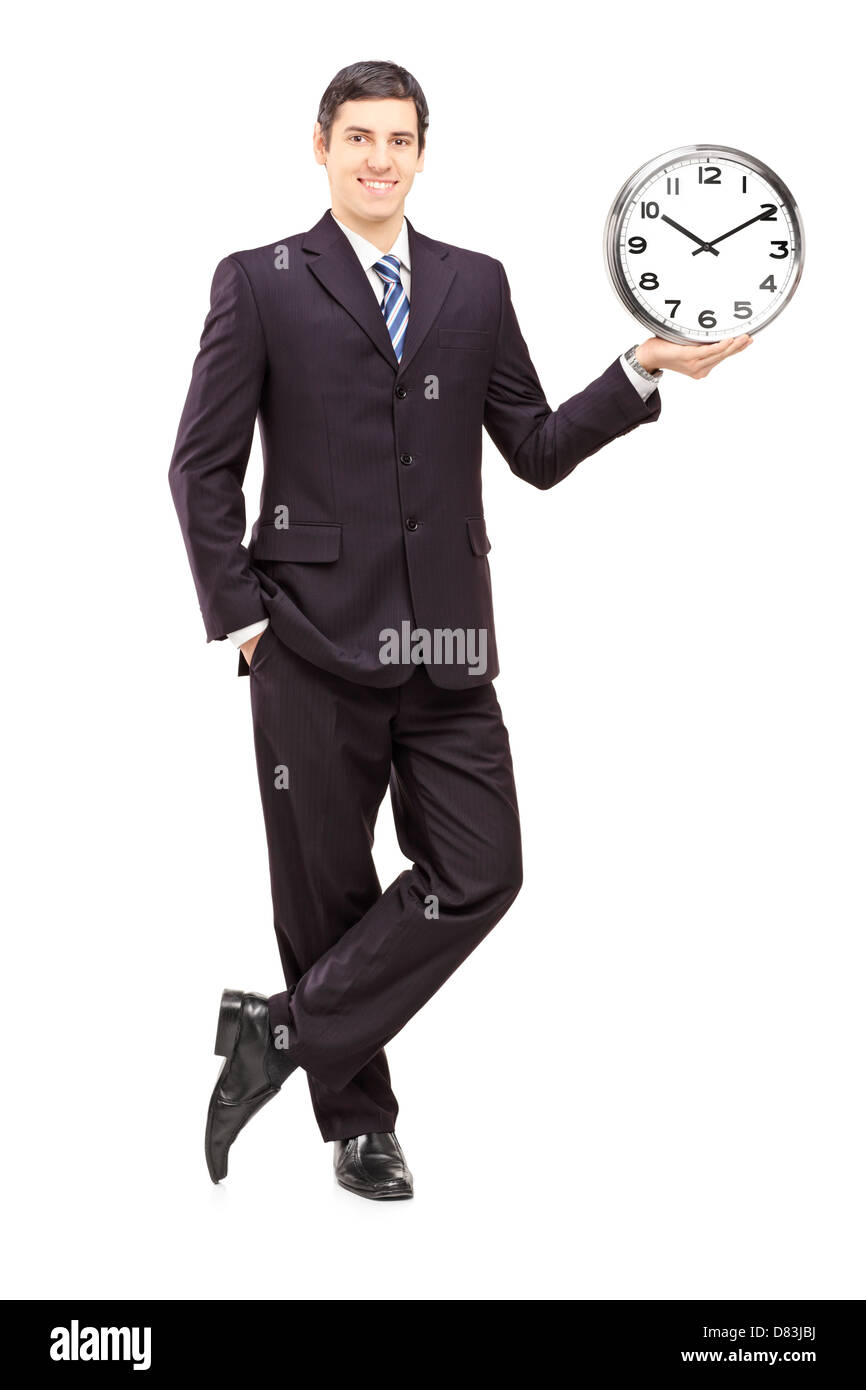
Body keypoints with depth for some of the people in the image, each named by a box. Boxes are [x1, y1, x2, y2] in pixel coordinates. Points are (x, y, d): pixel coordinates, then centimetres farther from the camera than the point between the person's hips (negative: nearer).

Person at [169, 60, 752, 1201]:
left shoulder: (477, 285, 12)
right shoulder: (260, 284, 3)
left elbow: (537, 450, 10)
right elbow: (203, 467, 1)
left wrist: (646, 370, -2)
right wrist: (243, 617, -6)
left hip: (446, 647, 3)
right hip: (314, 643, -3)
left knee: (479, 876, -5)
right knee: (327, 888, 5)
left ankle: (283, 1032, 7)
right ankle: (357, 1121, 22)